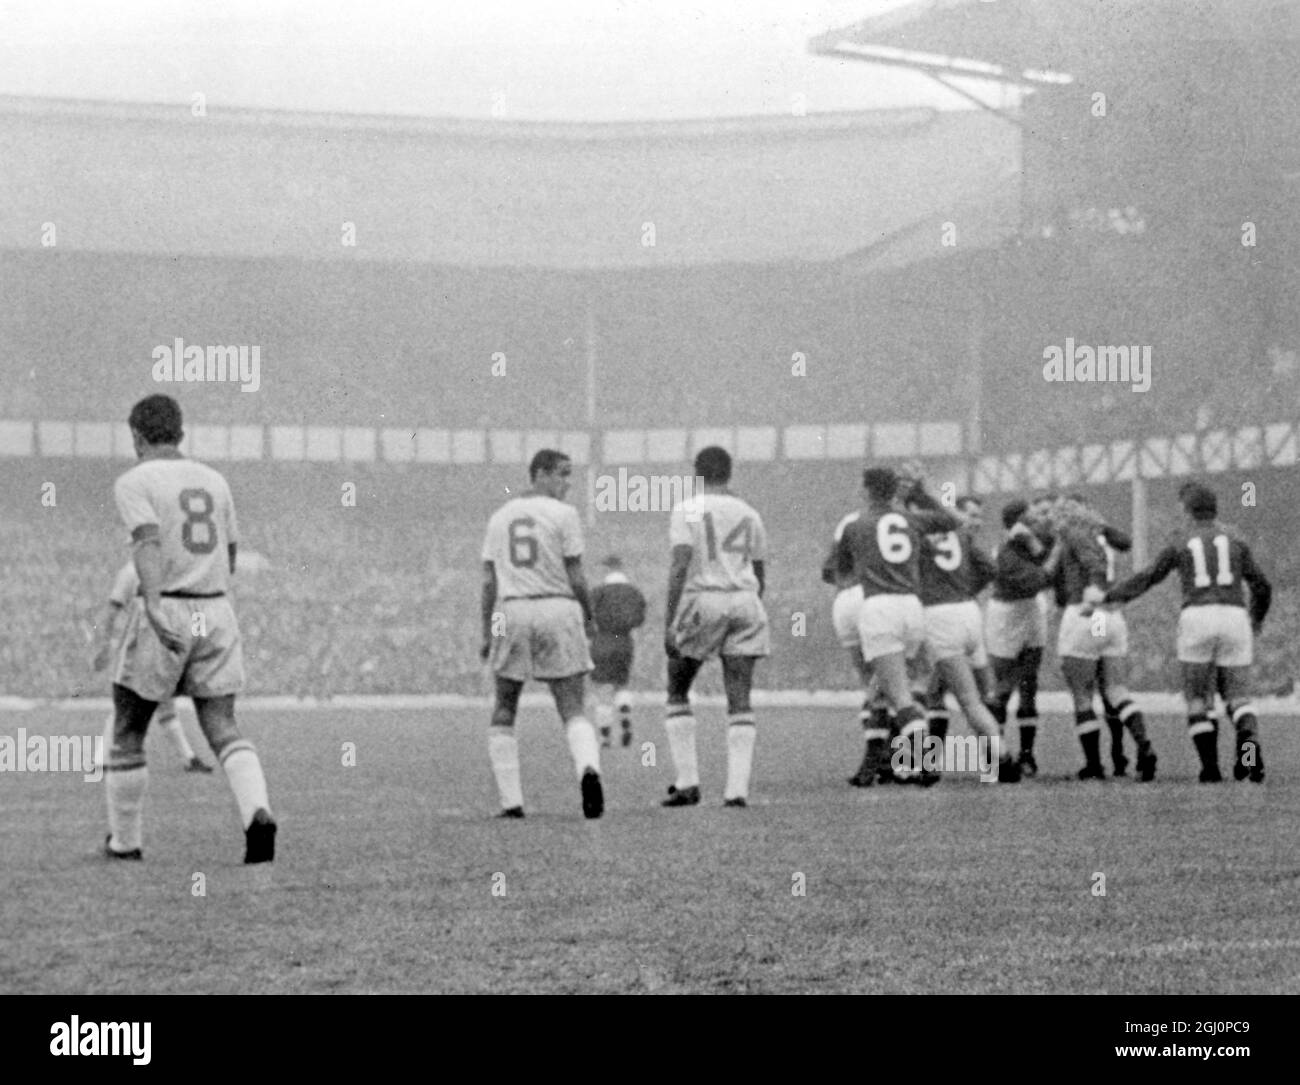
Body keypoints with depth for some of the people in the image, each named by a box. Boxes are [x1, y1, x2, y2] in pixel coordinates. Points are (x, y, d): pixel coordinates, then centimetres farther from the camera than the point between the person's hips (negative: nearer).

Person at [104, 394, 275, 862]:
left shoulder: (135, 482, -4)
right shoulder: (213, 480, 14)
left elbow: (148, 542, -21)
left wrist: (153, 604, -32)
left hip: (163, 614, -5)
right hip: (216, 612, 5)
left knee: (127, 733, 11)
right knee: (223, 731, -1)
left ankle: (124, 841, 17)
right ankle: (258, 814, -25)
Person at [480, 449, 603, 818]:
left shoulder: (500, 517, 11)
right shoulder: (563, 514, -2)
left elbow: (489, 582, 9)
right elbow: (575, 577, -5)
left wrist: (487, 634, 12)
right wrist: (589, 617, 9)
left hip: (511, 613, 3)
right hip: (558, 611, -3)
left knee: (504, 712, 15)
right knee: (573, 714, 0)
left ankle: (511, 802, 7)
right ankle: (588, 770, -30)